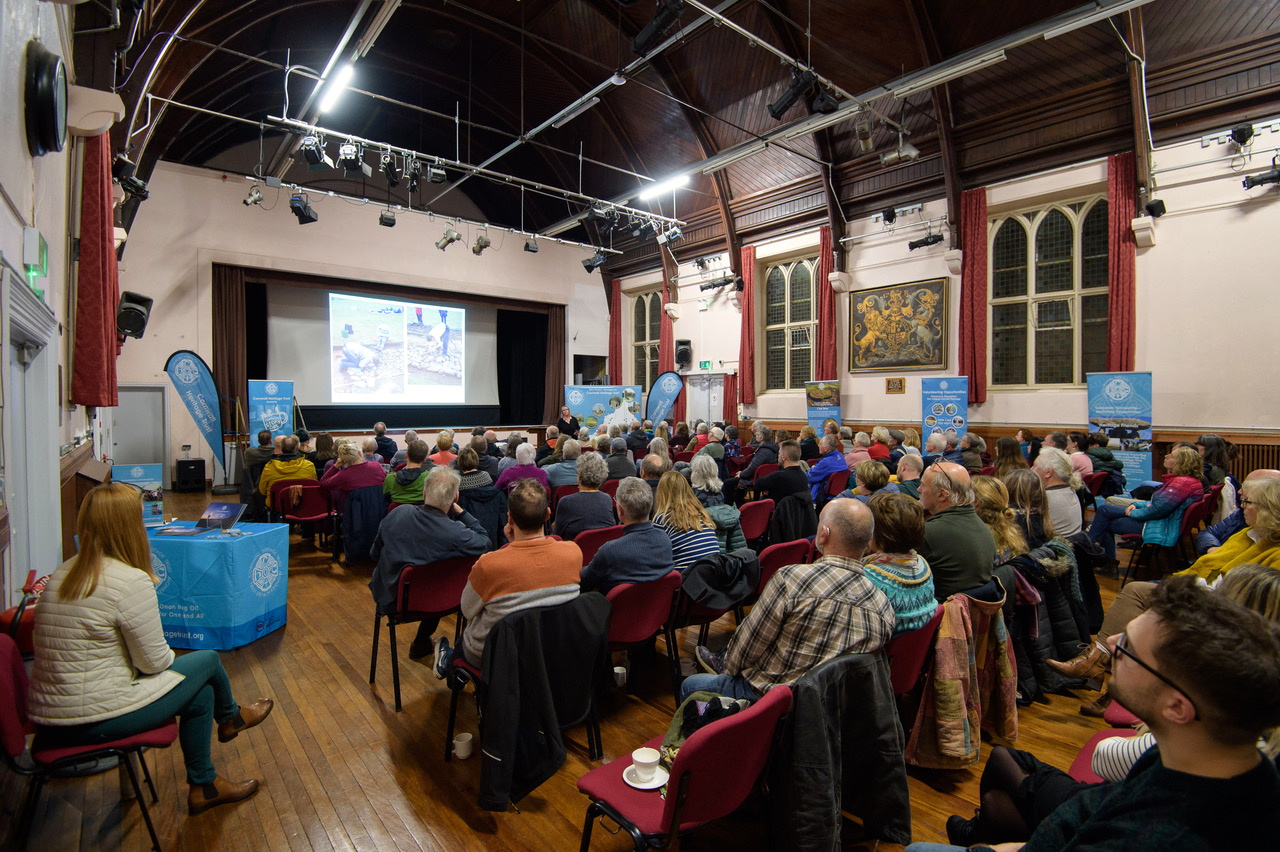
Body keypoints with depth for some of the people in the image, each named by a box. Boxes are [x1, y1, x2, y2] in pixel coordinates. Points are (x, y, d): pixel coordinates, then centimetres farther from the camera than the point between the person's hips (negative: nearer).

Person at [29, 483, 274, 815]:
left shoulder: (61, 575, 5)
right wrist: (170, 659, 7)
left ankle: (203, 786, 32)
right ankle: (231, 718, 38)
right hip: (99, 720, -9)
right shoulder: (131, 580, -23)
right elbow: (154, 661, -17)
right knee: (207, 661, 8)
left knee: (200, 691, 19)